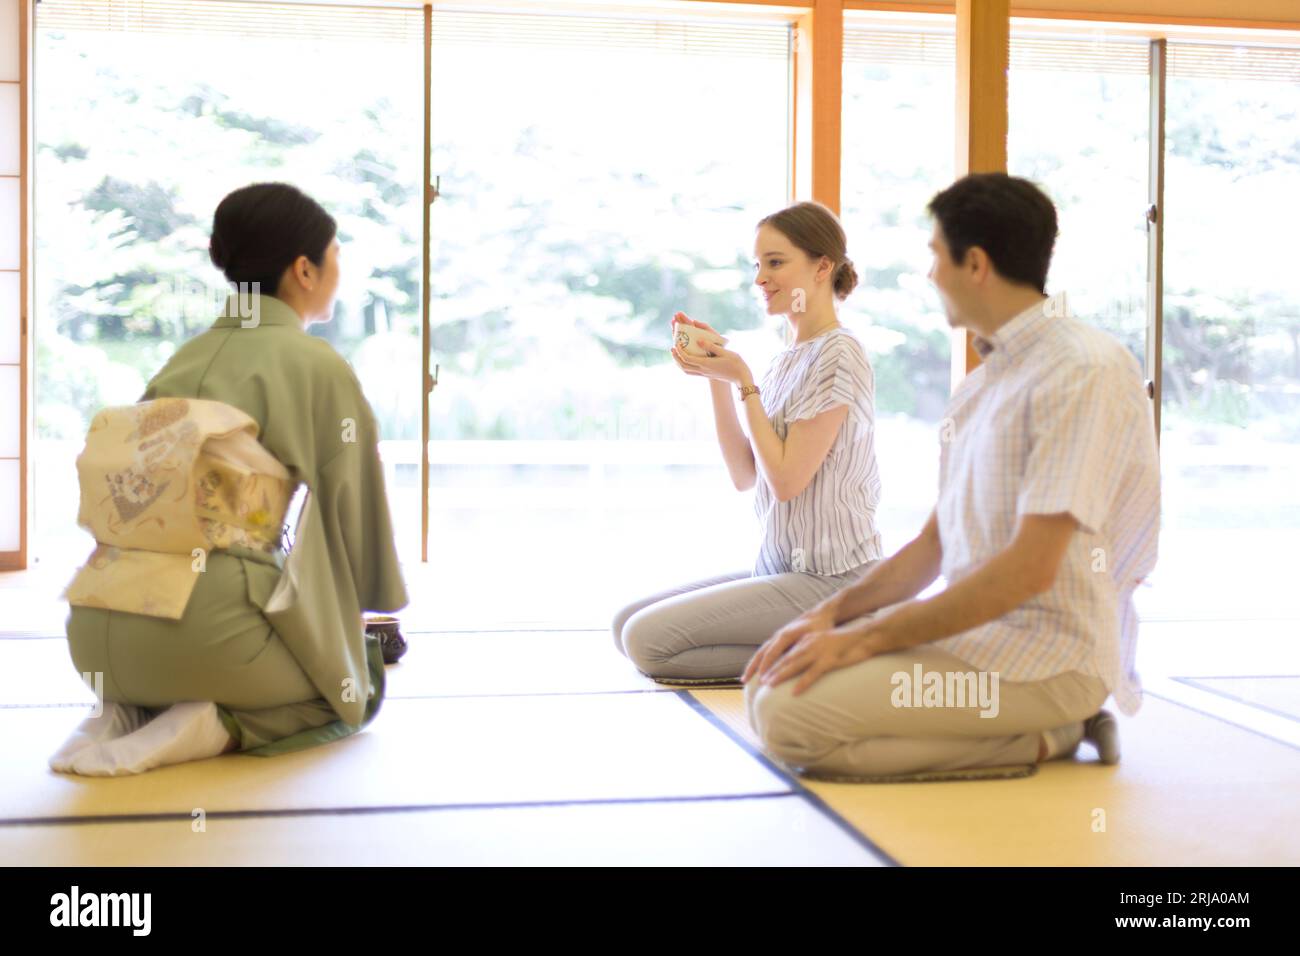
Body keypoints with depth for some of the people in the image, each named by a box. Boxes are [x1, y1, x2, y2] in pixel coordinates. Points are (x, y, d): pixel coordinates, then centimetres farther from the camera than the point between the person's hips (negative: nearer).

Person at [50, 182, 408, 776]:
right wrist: (380, 604, 27)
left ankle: (131, 713, 8)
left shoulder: (183, 360, 17)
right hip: (203, 625, -6)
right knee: (360, 684, 20)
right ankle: (211, 728, -5)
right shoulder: (317, 365, -1)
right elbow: (352, 506, 7)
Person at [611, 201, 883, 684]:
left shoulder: (837, 354, -13)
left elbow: (786, 480, -17)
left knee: (648, 640, -18)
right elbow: (745, 475, 9)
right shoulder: (787, 360, 14)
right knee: (625, 624, 6)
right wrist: (716, 377, 2)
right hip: (779, 567, 9)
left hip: (827, 581, -9)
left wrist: (742, 380, -12)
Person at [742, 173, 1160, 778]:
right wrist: (834, 612, 1)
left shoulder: (1084, 371, -15)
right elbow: (935, 543, 17)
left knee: (791, 716, -22)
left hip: (1048, 656, -9)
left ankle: (1040, 740, -7)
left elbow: (1029, 569, -21)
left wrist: (866, 638, -18)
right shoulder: (978, 387, 14)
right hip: (973, 631, 9)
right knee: (771, 684, -2)